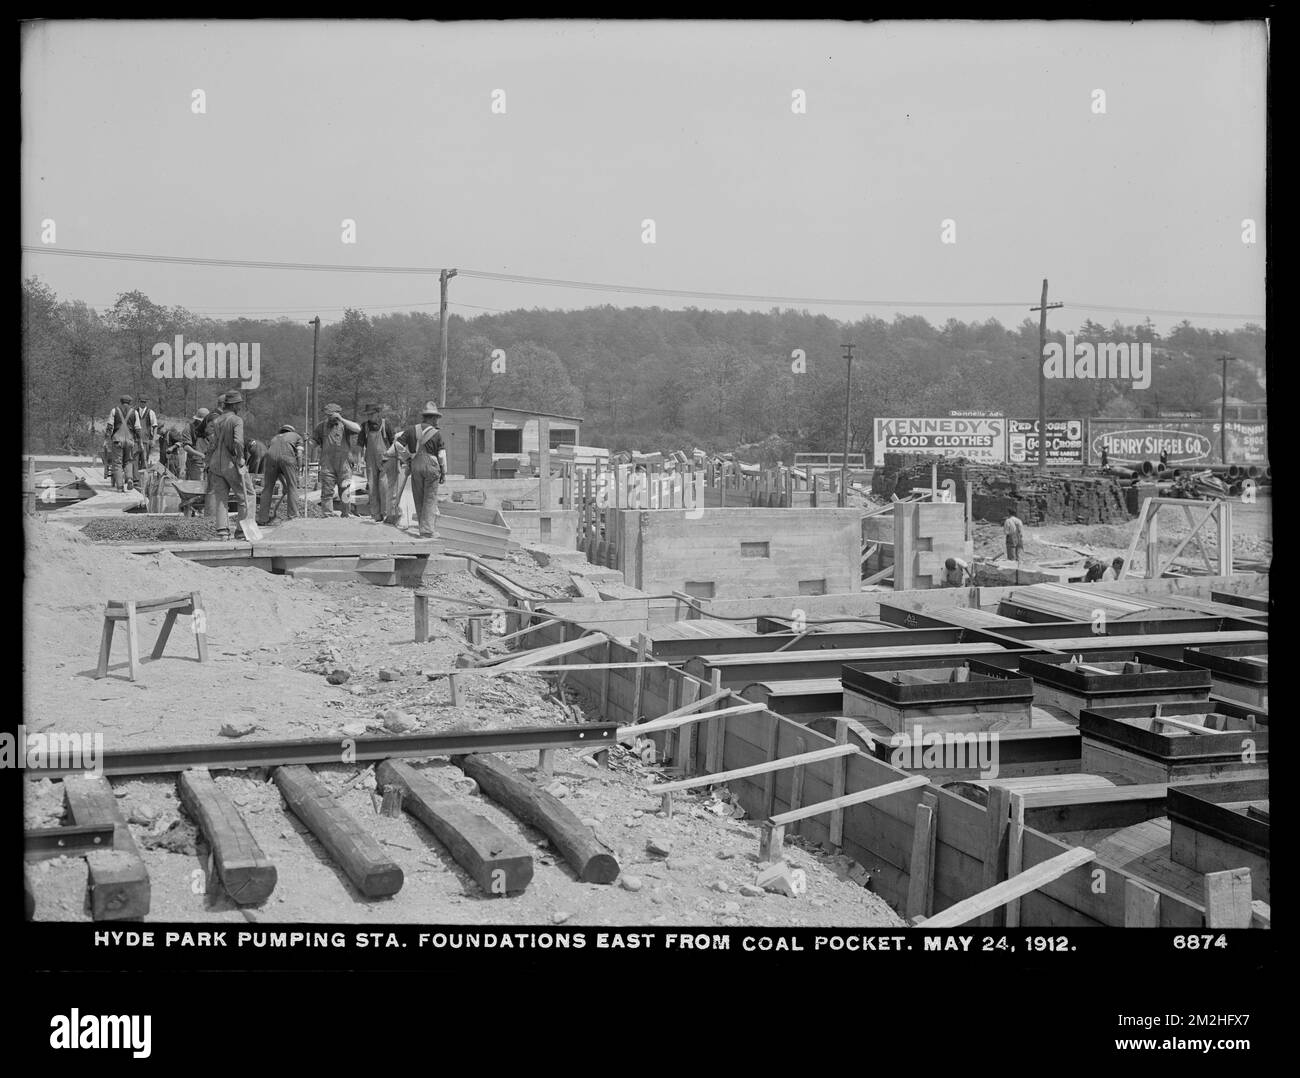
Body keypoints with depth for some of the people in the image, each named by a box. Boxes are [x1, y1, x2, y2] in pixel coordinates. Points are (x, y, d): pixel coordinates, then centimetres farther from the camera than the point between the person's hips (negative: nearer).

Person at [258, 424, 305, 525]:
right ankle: (293, 517, 6)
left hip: (271, 456, 3)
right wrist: (298, 470, 18)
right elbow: (299, 454, 11)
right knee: (292, 486, 9)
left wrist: (284, 484, 37)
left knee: (267, 487, 13)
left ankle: (263, 518, 13)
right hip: (287, 456, -3)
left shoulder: (274, 438, 39)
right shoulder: (296, 436, 32)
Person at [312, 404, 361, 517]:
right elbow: (314, 441, 21)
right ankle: (327, 515, -2)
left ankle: (347, 515, 16)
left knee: (344, 491, 4)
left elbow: (357, 429, -17)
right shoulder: (322, 426, 11)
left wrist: (341, 419, -17)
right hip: (327, 464, 2)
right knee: (327, 491, -4)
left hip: (343, 464, -2)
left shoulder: (344, 425, 3)